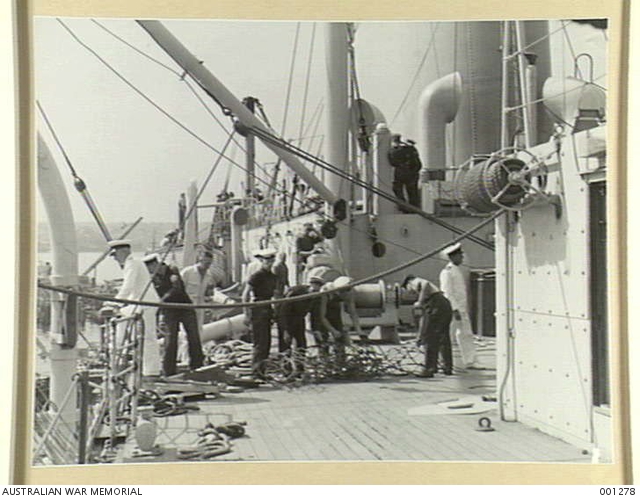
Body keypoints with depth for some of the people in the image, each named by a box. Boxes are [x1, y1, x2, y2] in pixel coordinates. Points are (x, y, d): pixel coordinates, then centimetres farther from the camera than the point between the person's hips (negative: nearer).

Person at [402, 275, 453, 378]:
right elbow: (424, 315, 35)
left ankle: (429, 369, -2)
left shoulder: (415, 282, 9)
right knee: (444, 339, 17)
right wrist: (420, 335, 36)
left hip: (436, 305, -9)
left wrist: (420, 302, -14)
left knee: (430, 339, -3)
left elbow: (425, 284, -19)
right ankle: (448, 368, 24)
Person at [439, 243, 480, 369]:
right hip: (453, 309, -9)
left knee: (467, 335, 7)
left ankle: (470, 362, 10)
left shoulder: (458, 270, 16)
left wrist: (466, 309, 18)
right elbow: (448, 293, -17)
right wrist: (455, 310, -21)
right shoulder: (447, 271, -12)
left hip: (462, 309, 9)